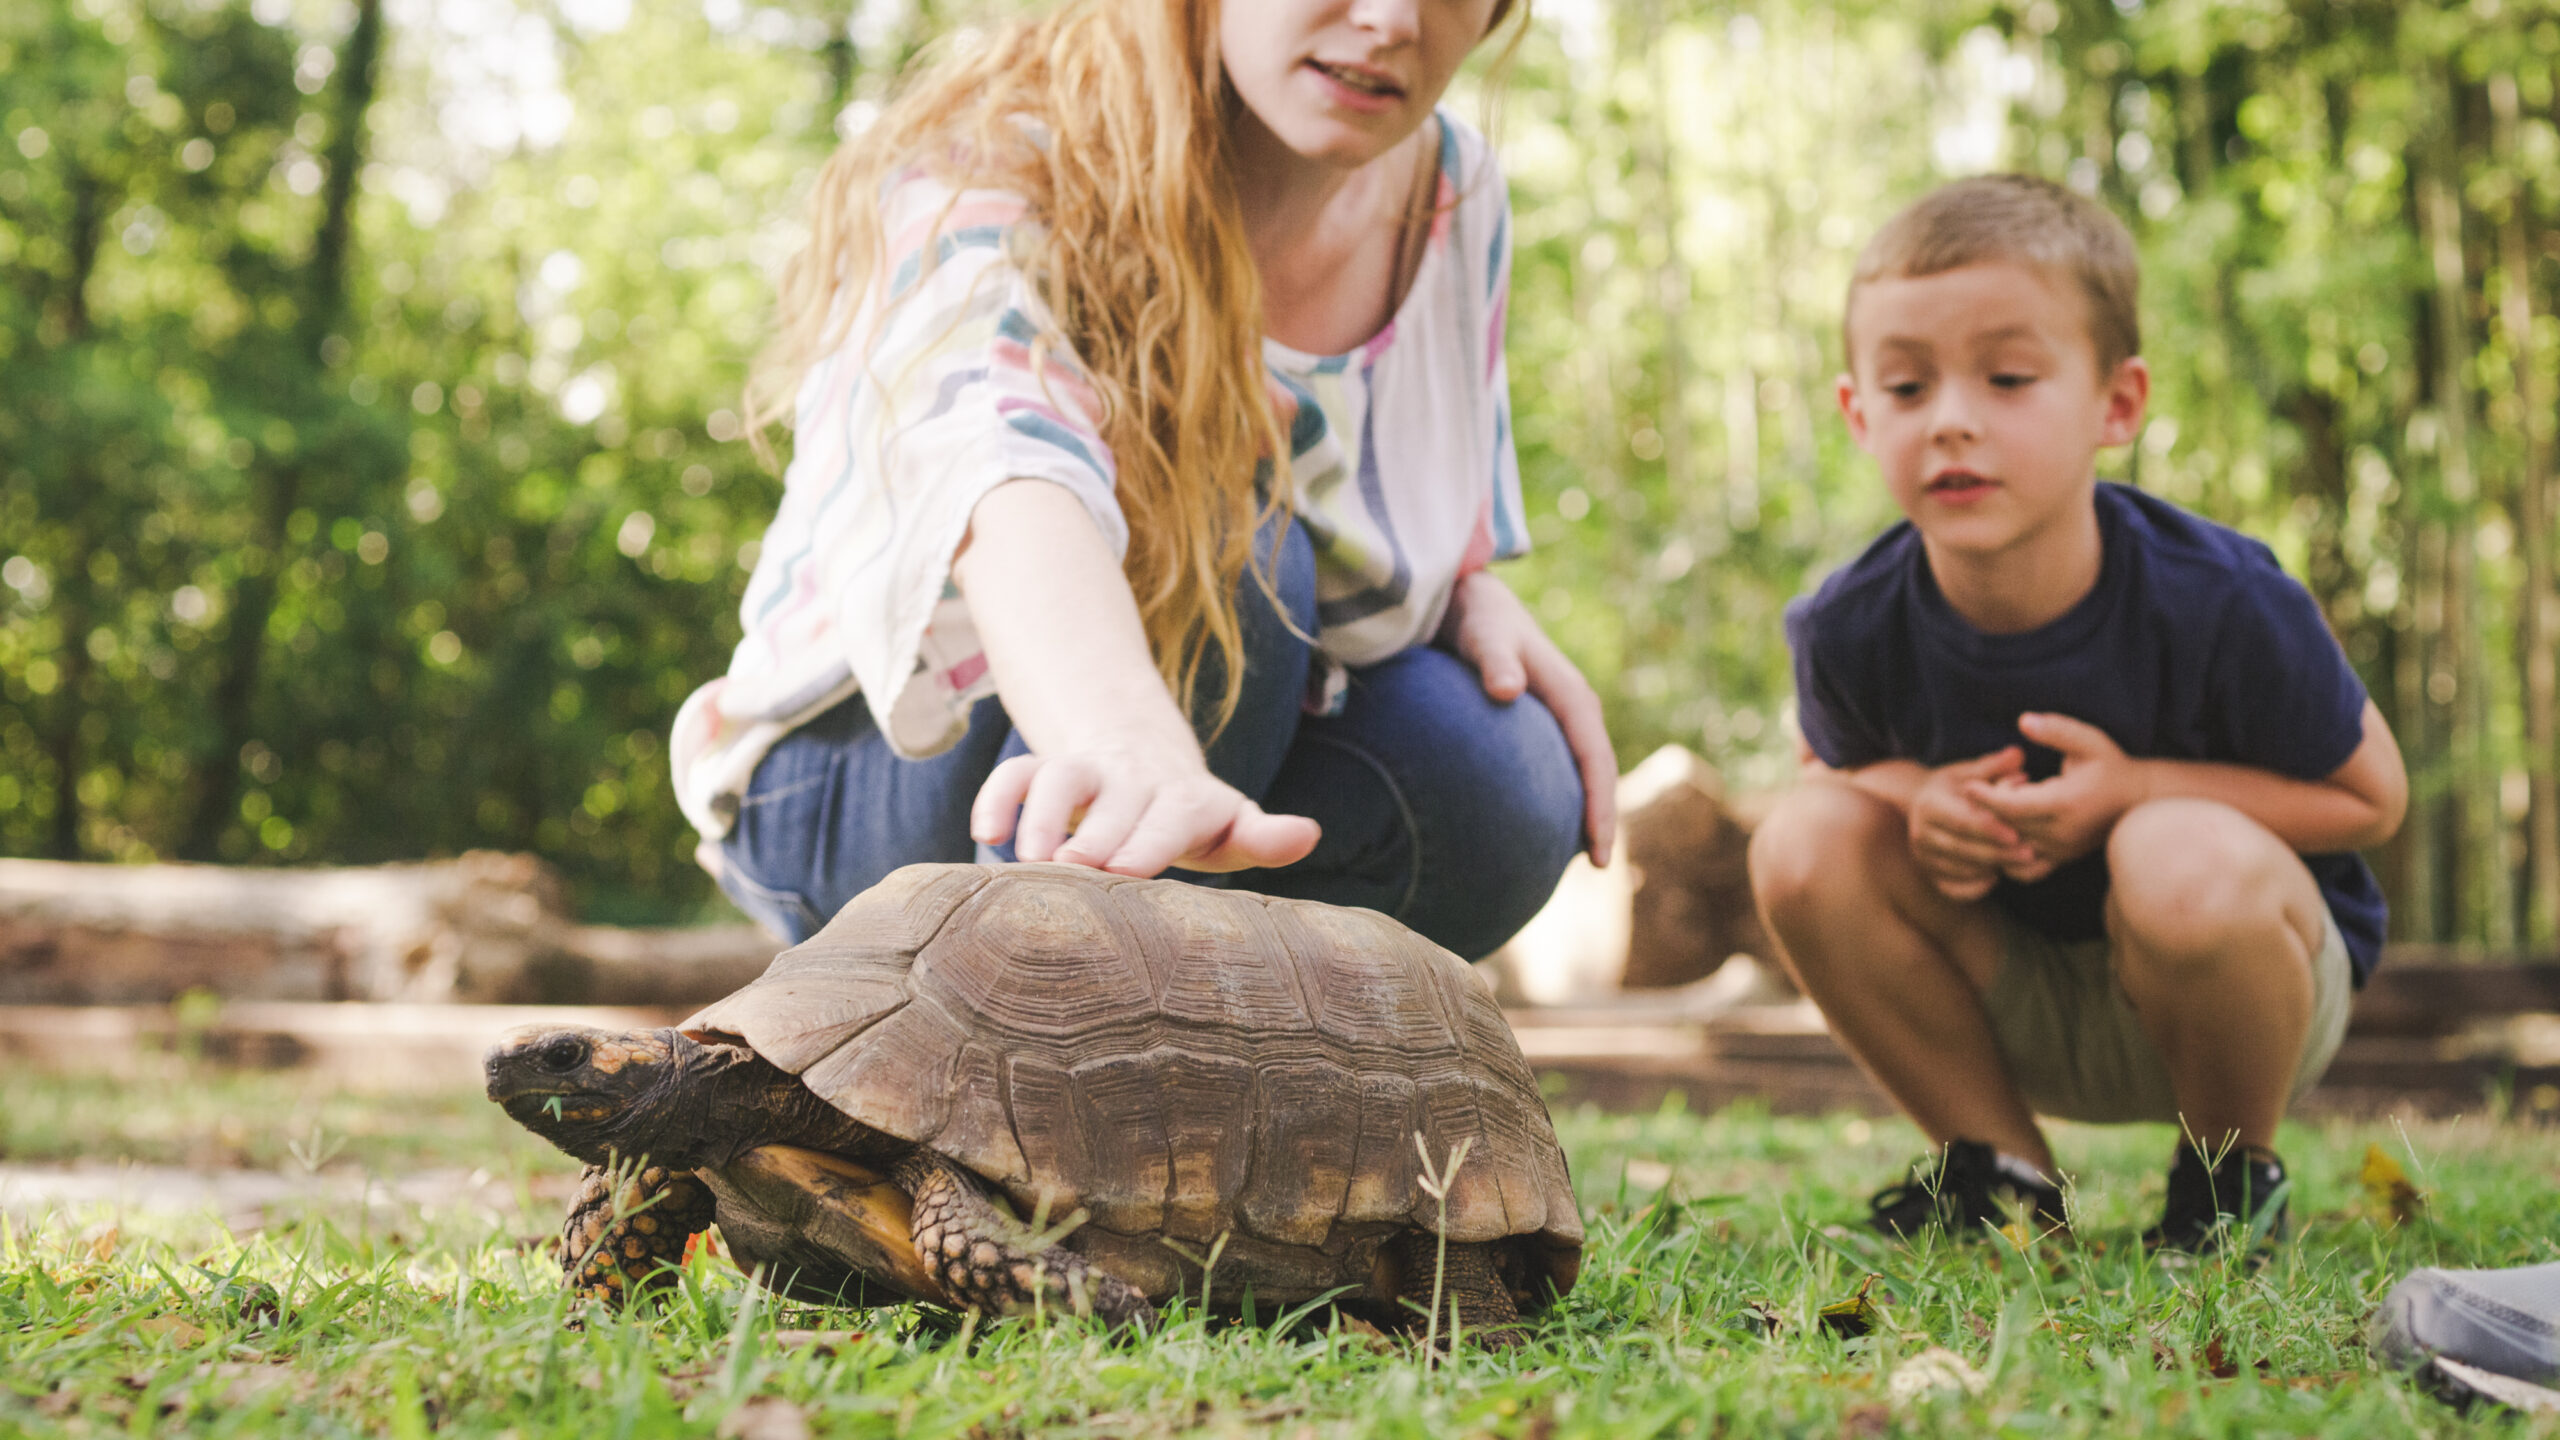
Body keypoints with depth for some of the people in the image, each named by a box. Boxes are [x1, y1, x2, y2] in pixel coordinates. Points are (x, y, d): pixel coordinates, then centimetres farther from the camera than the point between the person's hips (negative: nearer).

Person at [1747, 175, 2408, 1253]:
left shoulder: (2218, 603, -27)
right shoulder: (1850, 630, -17)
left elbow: (2372, 796, -13)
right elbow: (1838, 762, 6)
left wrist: (2136, 790, -28)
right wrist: (1918, 798, -21)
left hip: (2250, 979, -3)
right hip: (2024, 1015, 3)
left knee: (2183, 863, -37)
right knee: (1807, 841, -19)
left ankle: (2232, 1174, -4)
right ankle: (2003, 1169, 0)